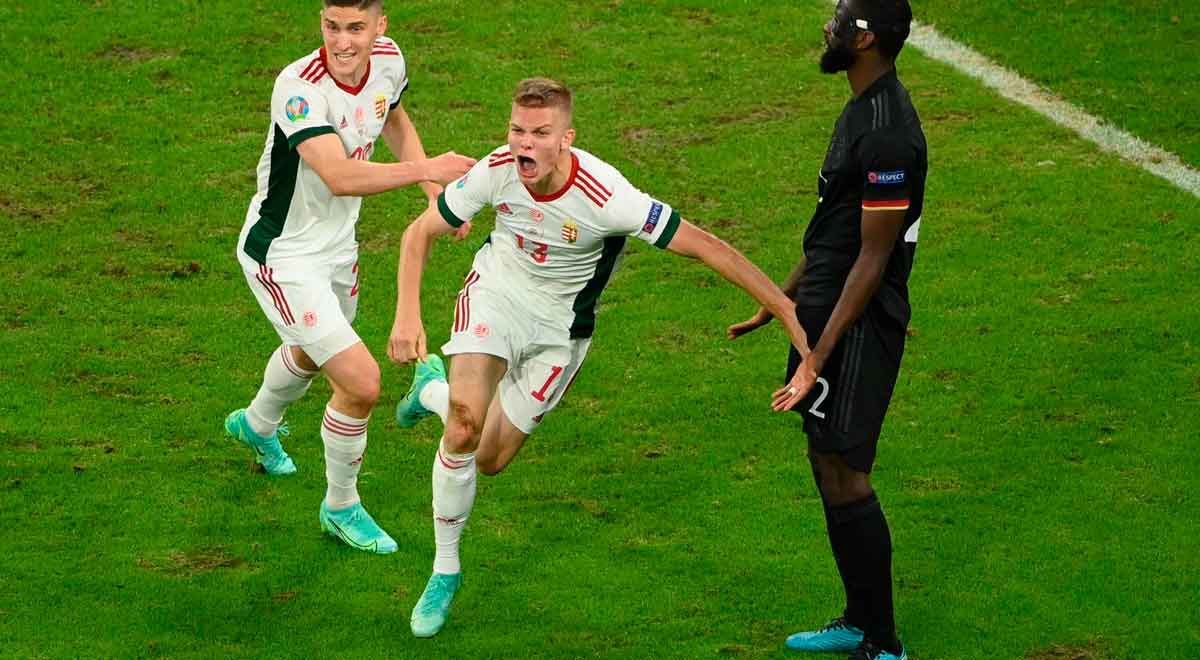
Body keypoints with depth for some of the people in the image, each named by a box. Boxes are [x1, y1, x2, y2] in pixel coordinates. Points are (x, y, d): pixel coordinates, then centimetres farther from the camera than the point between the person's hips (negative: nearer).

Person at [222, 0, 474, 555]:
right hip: (282, 256, -8)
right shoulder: (299, 87, -33)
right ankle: (341, 508, 12)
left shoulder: (388, 59, -10)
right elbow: (339, 176, -46)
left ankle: (256, 424, 66)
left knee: (312, 354, 33)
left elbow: (395, 122, 13)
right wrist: (424, 169, -52)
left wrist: (436, 193, 3)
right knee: (361, 383, -14)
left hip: (337, 245, 8)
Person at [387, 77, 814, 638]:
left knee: (491, 460, 1)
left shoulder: (605, 196, -34)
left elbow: (705, 246, -29)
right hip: (495, 294, 0)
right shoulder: (495, 171, -24)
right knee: (465, 425, -22)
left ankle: (435, 390, 37)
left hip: (558, 327, 0)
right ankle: (445, 569, 2)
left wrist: (788, 313, -30)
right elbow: (420, 232, -8)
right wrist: (407, 314, -21)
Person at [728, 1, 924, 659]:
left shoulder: (887, 134, -22)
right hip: (826, 314, 10)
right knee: (829, 468, 16)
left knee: (844, 476, -7)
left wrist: (820, 353, -23)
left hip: (858, 327, -10)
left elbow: (873, 258, -22)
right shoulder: (860, 111, 11)